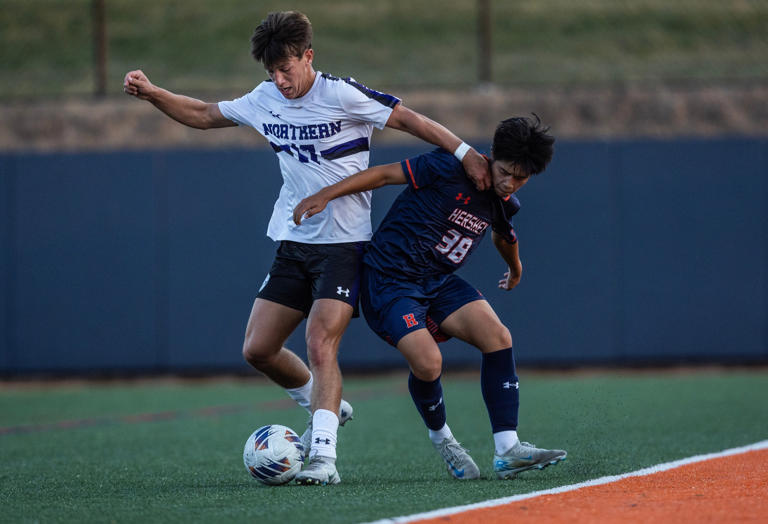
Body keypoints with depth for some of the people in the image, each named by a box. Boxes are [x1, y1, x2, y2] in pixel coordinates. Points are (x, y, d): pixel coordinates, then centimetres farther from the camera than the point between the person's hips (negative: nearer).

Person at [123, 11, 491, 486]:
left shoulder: (341, 95, -13)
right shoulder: (265, 100, 6)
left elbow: (410, 120, -9)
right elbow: (203, 115, 18)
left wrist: (465, 152, -15)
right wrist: (151, 94, 5)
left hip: (344, 245, -7)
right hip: (292, 244, 7)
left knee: (320, 345, -21)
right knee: (258, 349, 3)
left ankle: (324, 456, -25)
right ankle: (327, 408, 26)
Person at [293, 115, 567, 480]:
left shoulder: (505, 203, 6)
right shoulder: (452, 169, -17)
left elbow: (503, 236, 31)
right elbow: (385, 174, -14)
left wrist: (515, 268, 51)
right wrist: (324, 195, -20)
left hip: (438, 281, 7)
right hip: (389, 280, -7)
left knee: (498, 337, -14)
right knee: (427, 362, -25)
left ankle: (507, 451, -15)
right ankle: (441, 439, 7)